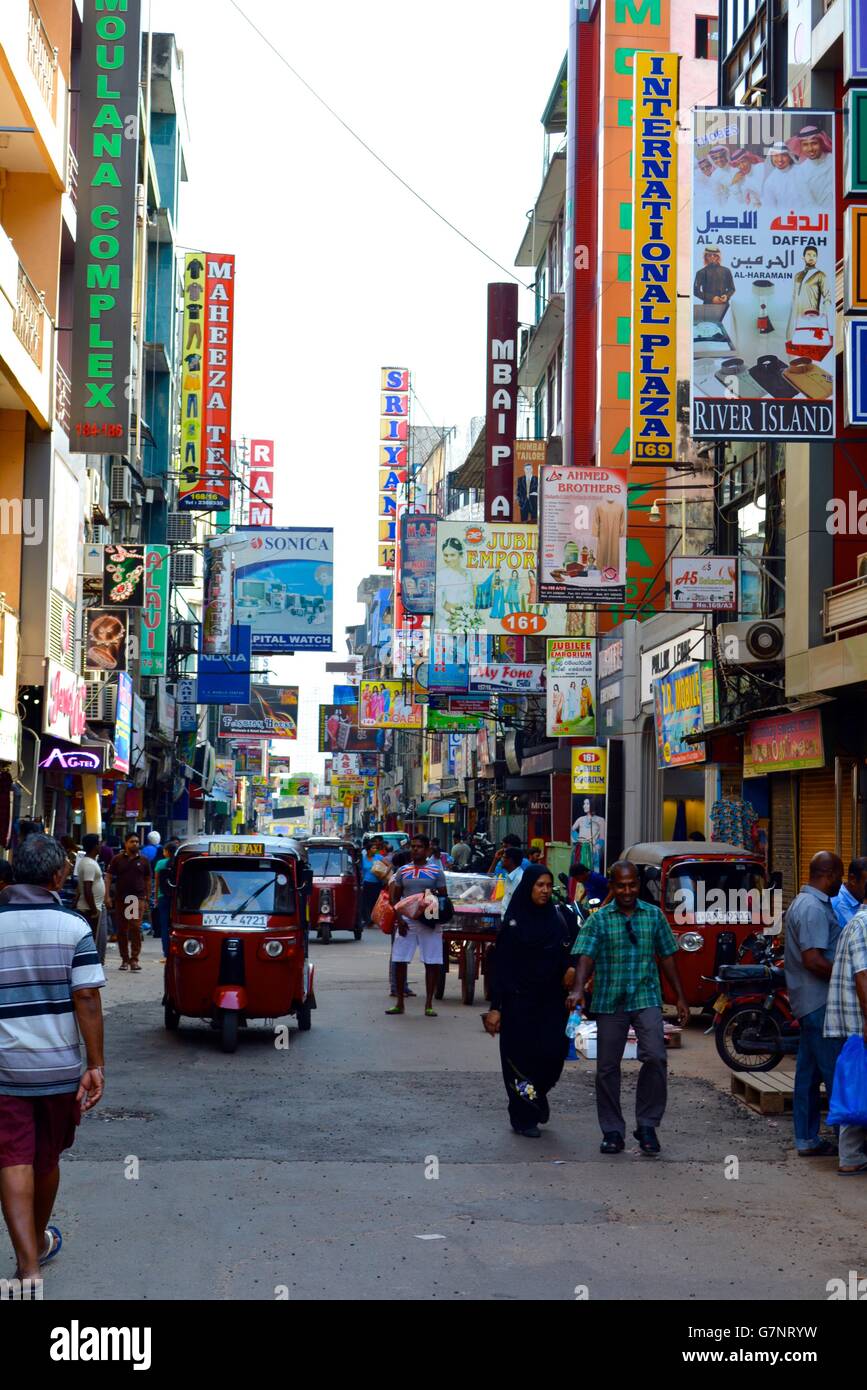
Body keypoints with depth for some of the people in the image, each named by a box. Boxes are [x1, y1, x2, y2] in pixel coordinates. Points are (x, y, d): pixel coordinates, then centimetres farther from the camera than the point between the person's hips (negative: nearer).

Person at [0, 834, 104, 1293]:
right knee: (47, 1159, 19)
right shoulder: (72, 926, -9)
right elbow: (87, 1001, -13)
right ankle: (39, 1242, 39)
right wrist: (96, 1066, -8)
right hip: (58, 1065, 1)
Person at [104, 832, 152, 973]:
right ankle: (124, 960, 17)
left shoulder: (143, 861, 8)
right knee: (121, 930, 6)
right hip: (120, 898, 1)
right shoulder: (117, 859, 6)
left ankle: (134, 959, -13)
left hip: (138, 898, -1)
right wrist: (108, 896, -5)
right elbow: (108, 877, 5)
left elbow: (148, 880, 13)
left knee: (136, 928, -13)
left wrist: (147, 899, 9)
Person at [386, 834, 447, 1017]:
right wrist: (399, 919, -3)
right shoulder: (402, 871, 9)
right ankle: (399, 1003, 11)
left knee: (433, 963, -1)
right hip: (406, 920, 2)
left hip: (429, 921, -2)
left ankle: (429, 1004, 8)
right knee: (399, 961, 0)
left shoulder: (436, 871, 4)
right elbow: (395, 897, 10)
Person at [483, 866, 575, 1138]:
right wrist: (496, 1007, -10)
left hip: (551, 1001, 3)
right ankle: (523, 1118, 12)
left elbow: (565, 957, 14)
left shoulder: (556, 920, 8)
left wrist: (570, 970, -11)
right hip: (519, 1001, -3)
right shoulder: (512, 922, -4)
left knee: (554, 1051, -6)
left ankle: (538, 1093, 24)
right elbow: (499, 965, -5)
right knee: (521, 1056, 0)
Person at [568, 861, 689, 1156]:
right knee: (607, 1067, 4)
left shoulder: (653, 915, 9)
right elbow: (586, 957, -9)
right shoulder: (598, 920, 2)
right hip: (610, 1002, 0)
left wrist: (680, 998, 12)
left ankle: (647, 1125, -1)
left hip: (646, 999, 0)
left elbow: (667, 957, 14)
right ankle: (612, 1131, 16)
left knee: (655, 1057, -16)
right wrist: (578, 990, -26)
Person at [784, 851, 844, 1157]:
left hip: (808, 1001, 11)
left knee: (809, 1073, 12)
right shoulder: (814, 908, -17)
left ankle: (807, 1140, 16)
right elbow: (814, 960, -24)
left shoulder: (802, 902, 16)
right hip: (819, 1001, -10)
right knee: (838, 1072, -6)